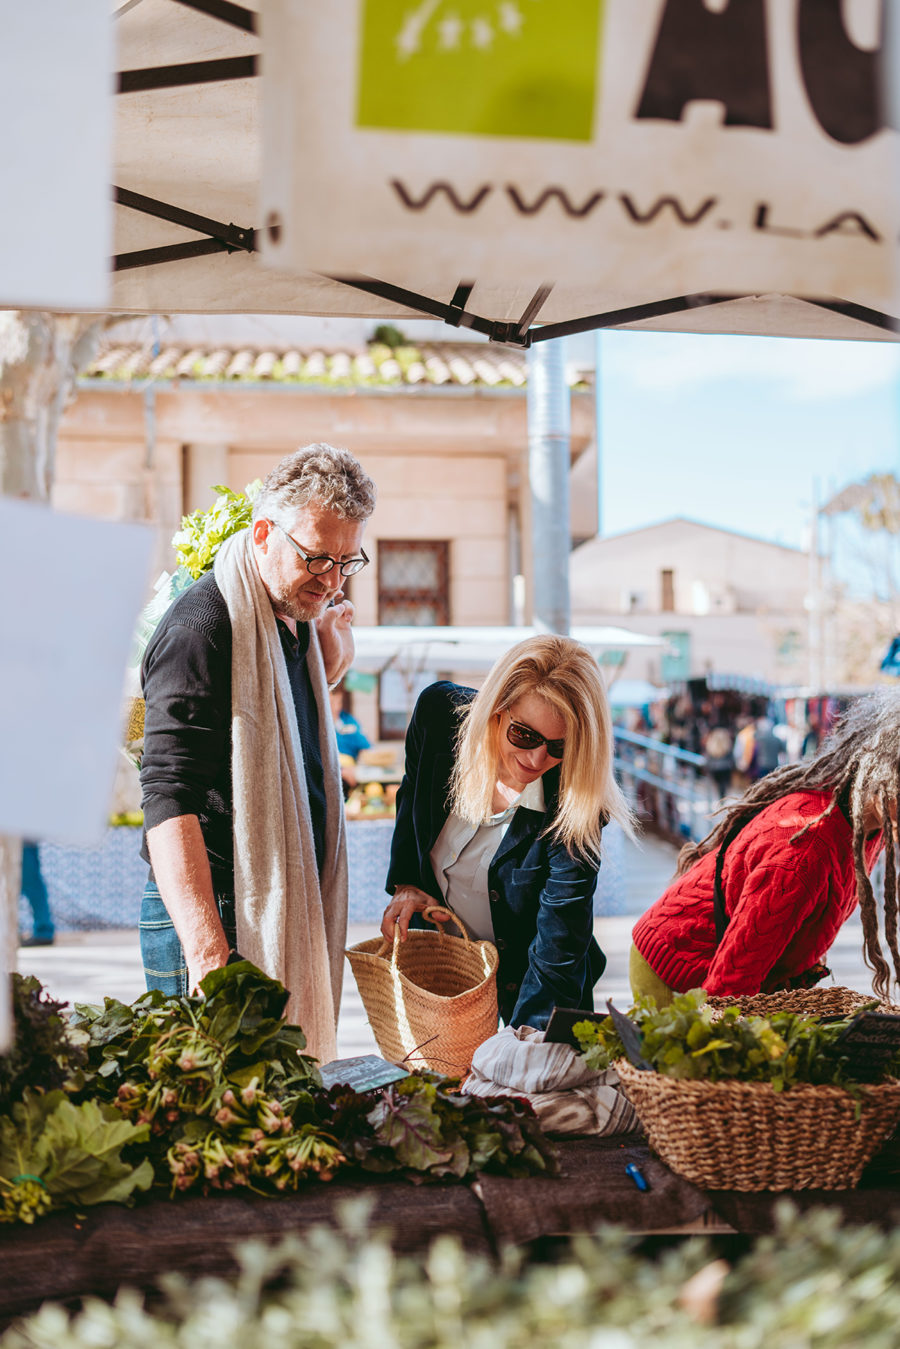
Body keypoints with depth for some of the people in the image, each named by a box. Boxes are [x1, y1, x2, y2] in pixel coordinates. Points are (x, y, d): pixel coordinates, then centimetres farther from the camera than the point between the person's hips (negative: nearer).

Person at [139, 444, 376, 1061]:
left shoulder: (297, 612, 11)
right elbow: (169, 799, -24)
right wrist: (207, 951, -33)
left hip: (292, 915, 9)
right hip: (212, 921, -9)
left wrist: (332, 628, 10)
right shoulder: (203, 627, -17)